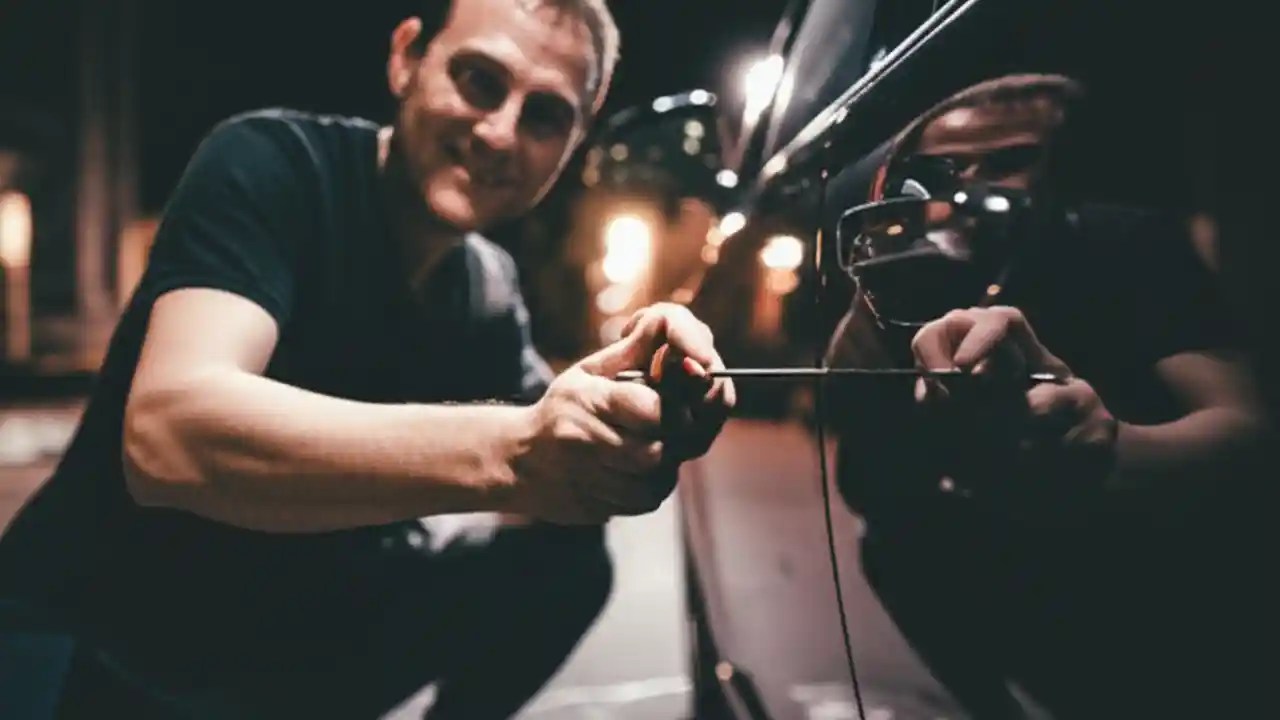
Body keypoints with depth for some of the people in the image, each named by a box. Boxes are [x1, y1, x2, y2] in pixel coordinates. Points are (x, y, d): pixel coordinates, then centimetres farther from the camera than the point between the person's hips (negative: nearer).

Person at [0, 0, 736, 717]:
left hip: (303, 628, 6)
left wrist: (646, 405, -26)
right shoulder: (272, 162, -20)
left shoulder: (490, 285, -1)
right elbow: (168, 432, -35)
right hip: (103, 642, -6)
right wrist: (506, 449, -46)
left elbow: (548, 489, -4)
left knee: (564, 562, -3)